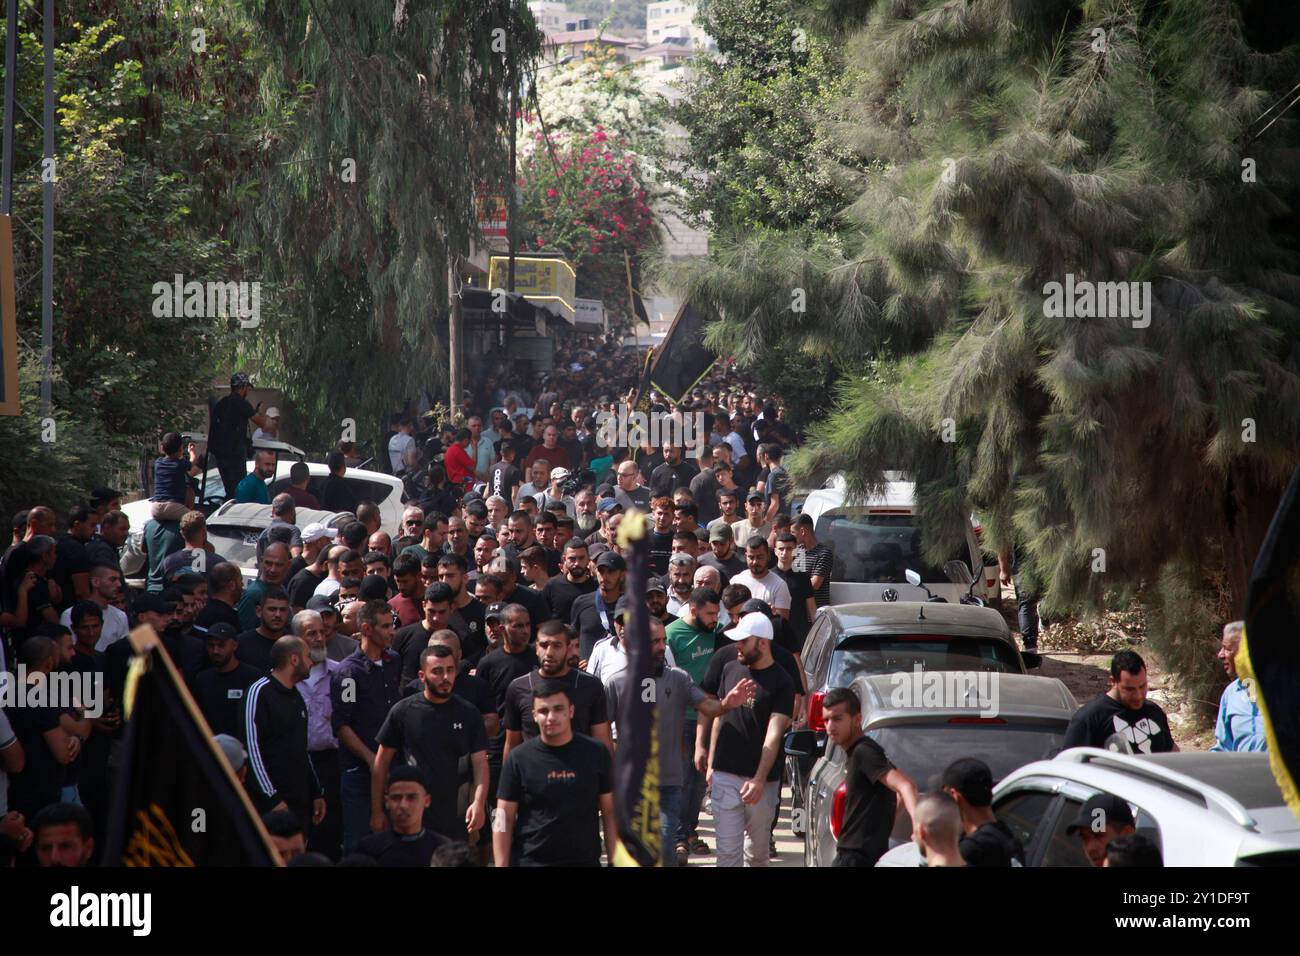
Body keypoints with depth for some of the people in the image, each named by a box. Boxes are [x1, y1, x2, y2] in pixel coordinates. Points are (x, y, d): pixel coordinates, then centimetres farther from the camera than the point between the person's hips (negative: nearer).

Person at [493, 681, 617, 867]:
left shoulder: (596, 754, 3)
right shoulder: (519, 759, 0)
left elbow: (610, 813, 7)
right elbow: (504, 820, 2)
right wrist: (501, 866, -5)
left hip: (584, 860, 1)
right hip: (530, 861, -1)